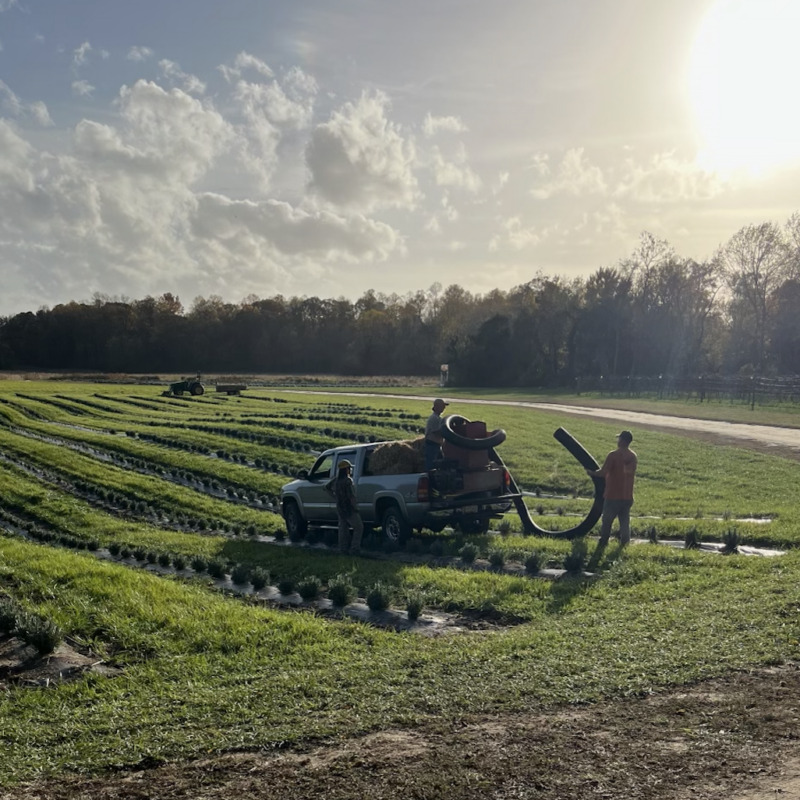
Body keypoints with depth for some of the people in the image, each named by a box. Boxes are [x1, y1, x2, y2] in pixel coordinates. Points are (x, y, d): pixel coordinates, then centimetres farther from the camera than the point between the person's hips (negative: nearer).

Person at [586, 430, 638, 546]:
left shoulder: (613, 455, -16)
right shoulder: (633, 456, 3)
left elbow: (603, 473, -18)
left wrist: (591, 473, 1)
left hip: (613, 495, -5)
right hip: (627, 496, 5)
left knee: (607, 520, 8)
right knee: (625, 521, 11)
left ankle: (603, 542, 15)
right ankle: (624, 543, 10)